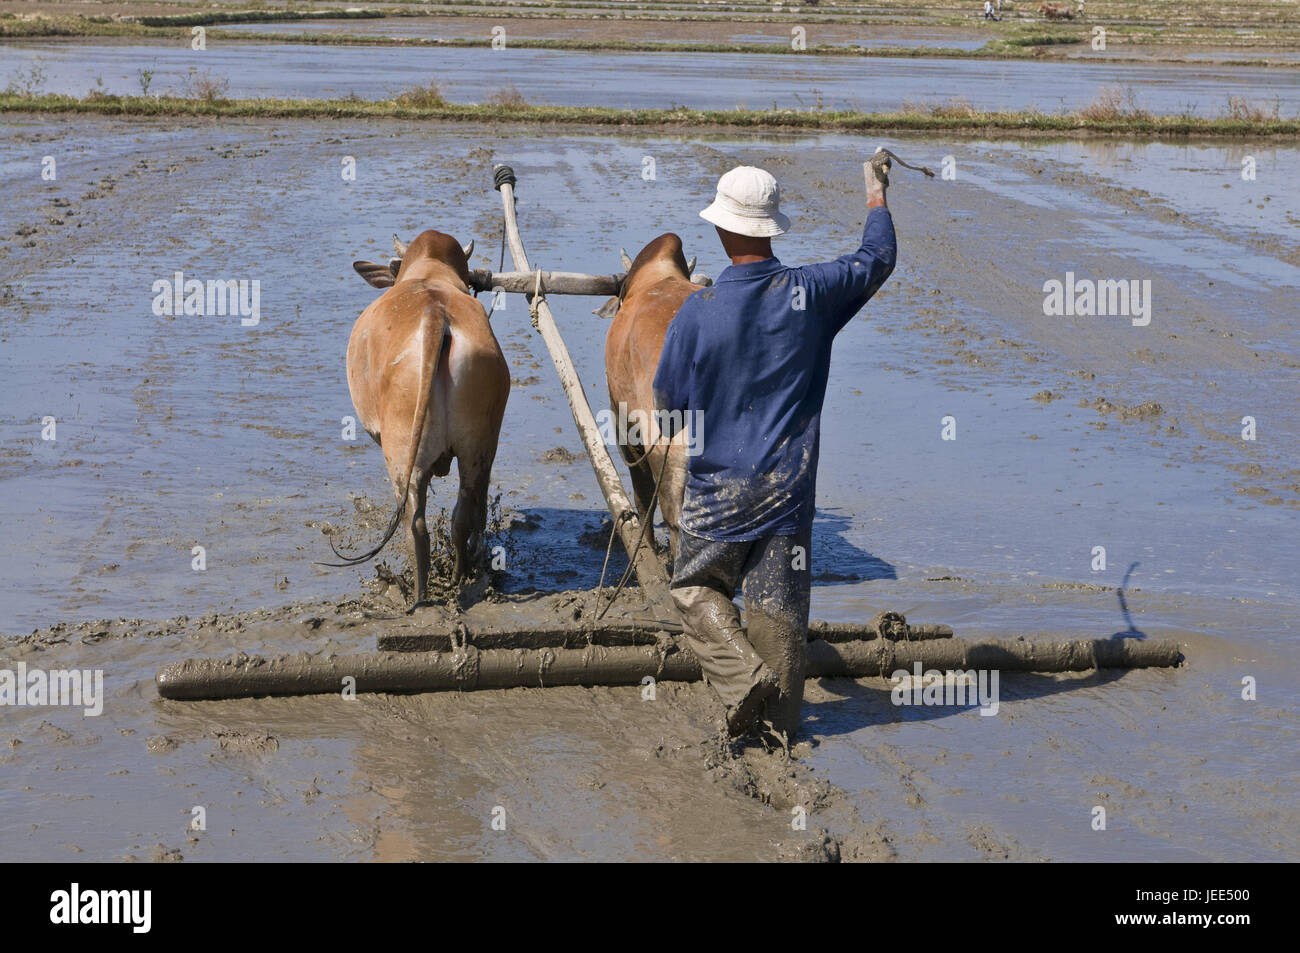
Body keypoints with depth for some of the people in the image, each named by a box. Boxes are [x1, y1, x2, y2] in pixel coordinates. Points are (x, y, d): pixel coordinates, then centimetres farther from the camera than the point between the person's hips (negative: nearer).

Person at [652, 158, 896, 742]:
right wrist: (877, 195, 28)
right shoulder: (811, 293, -8)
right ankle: (779, 729, 16)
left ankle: (741, 674, -6)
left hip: (717, 486, -2)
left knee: (696, 587, 16)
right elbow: (878, 258, 12)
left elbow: (667, 403, -1)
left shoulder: (698, 312, -13)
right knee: (778, 603, 9)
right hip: (789, 484, 2)